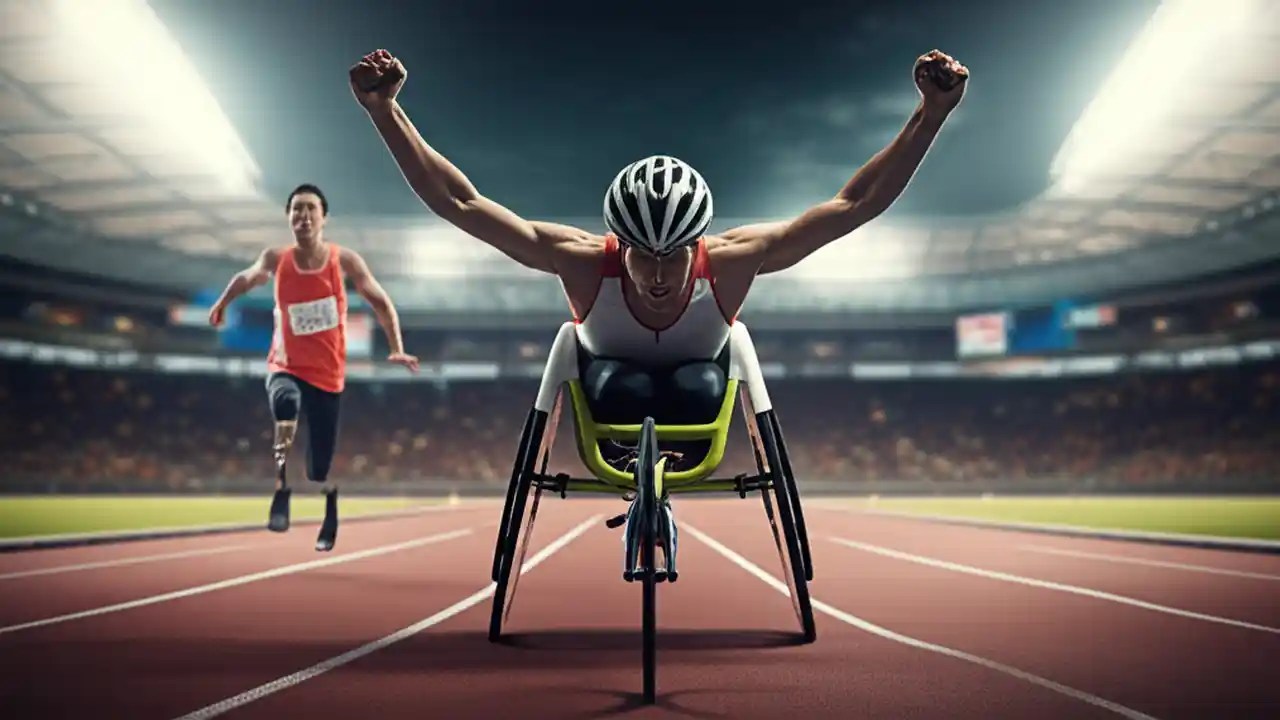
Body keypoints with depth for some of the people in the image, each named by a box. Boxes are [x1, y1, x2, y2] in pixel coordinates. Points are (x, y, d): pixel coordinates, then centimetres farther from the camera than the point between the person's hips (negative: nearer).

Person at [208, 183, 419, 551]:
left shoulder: (345, 261, -8)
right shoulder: (276, 259, -5)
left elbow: (381, 303, 2)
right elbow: (247, 277, 19)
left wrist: (397, 349, -5)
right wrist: (222, 303, 22)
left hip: (328, 374, 0)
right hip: (286, 367, 0)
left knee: (320, 471, 4)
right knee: (286, 401, -40)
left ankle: (330, 522, 38)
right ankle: (281, 490, -29)